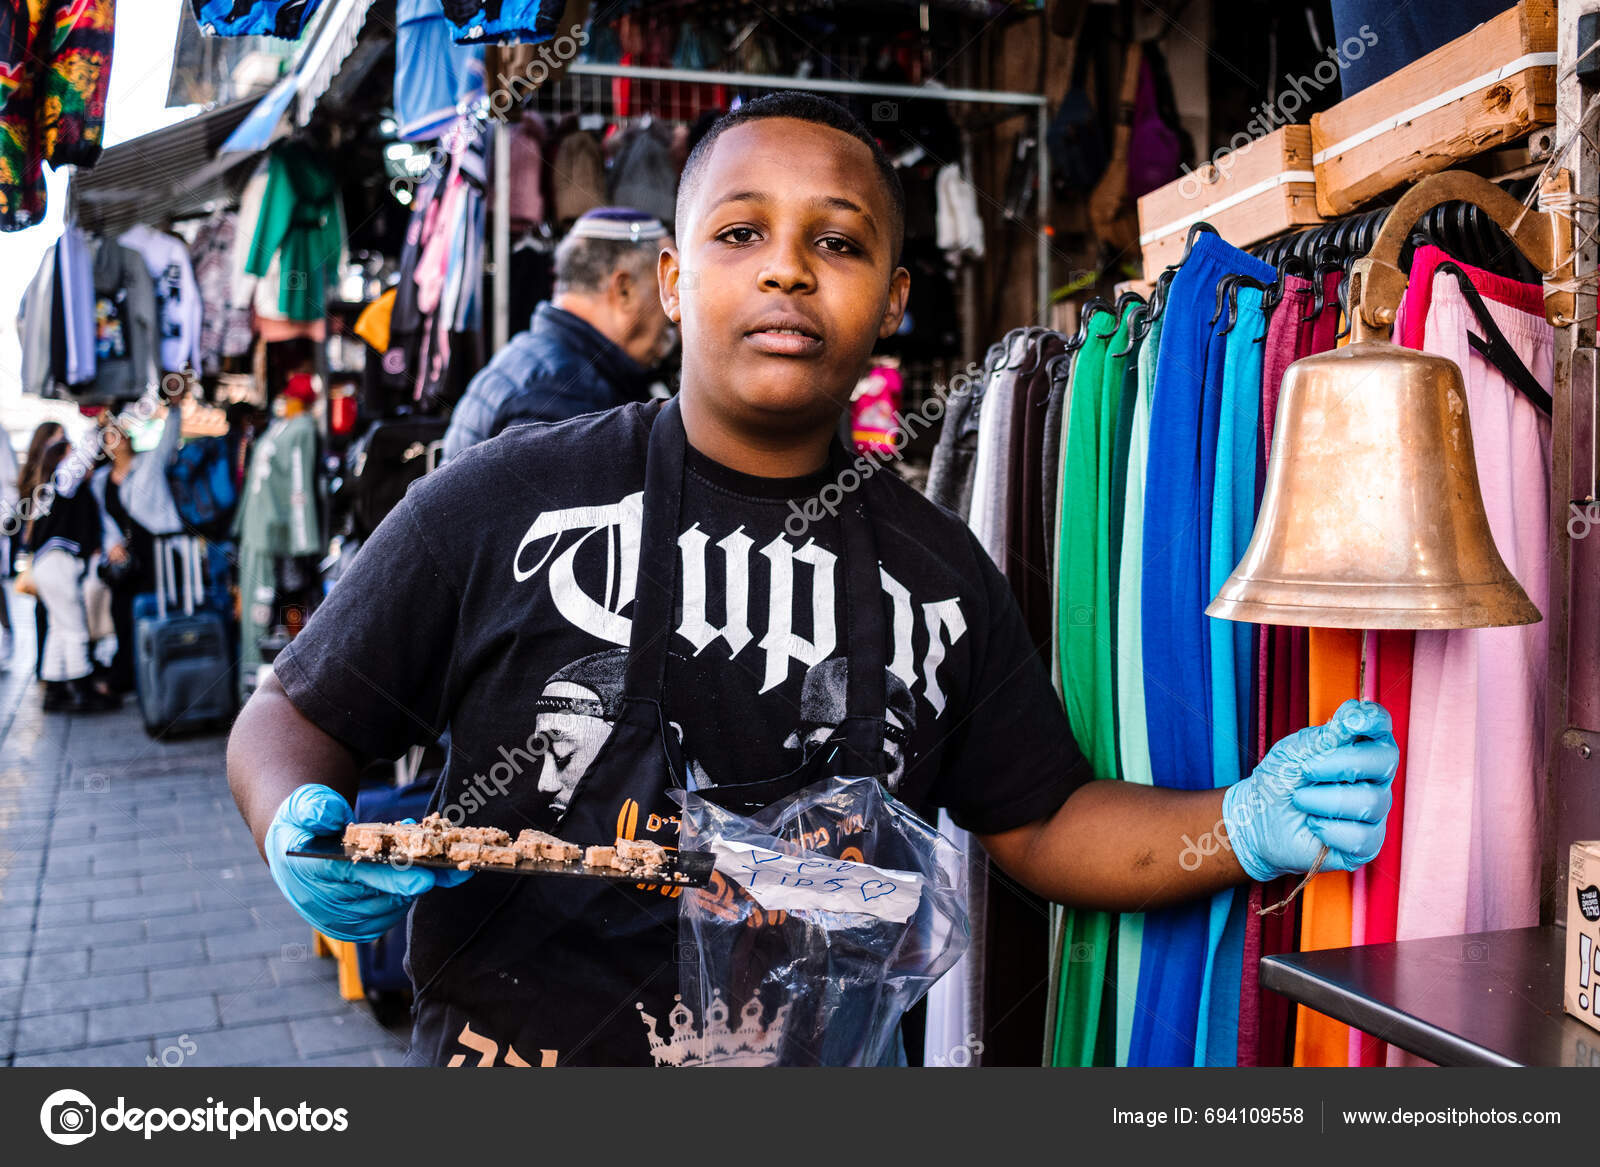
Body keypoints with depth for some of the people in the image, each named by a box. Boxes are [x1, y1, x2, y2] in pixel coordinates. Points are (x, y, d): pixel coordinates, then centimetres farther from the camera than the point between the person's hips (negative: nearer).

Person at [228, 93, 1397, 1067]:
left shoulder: (939, 568, 0)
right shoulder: (504, 501, -10)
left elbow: (1041, 825, 5)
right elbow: (290, 719, -2)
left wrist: (1248, 828, -11)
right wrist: (305, 837, -23)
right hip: (513, 1047, -2)